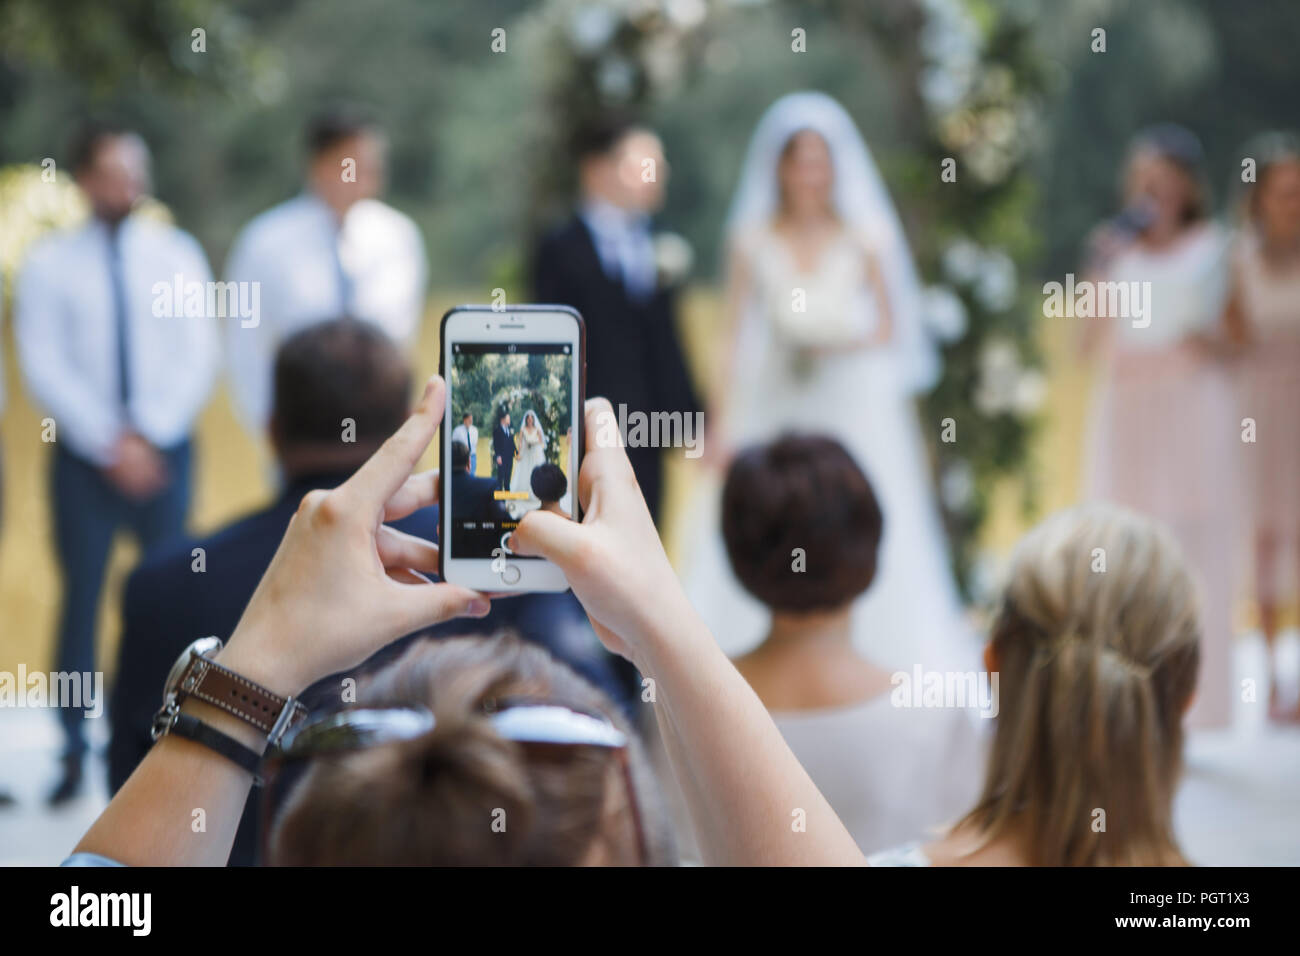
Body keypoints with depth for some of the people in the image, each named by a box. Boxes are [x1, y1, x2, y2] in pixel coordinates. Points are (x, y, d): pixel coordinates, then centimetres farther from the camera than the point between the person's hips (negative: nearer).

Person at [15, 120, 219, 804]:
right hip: (83, 456, -1)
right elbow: (43, 366, -4)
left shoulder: (176, 255, 5)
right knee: (81, 596, 0)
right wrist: (111, 445, -11)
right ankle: (75, 753, 6)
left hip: (163, 452, 1)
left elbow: (198, 356, 1)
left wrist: (147, 435, -10)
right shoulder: (49, 263, 1)